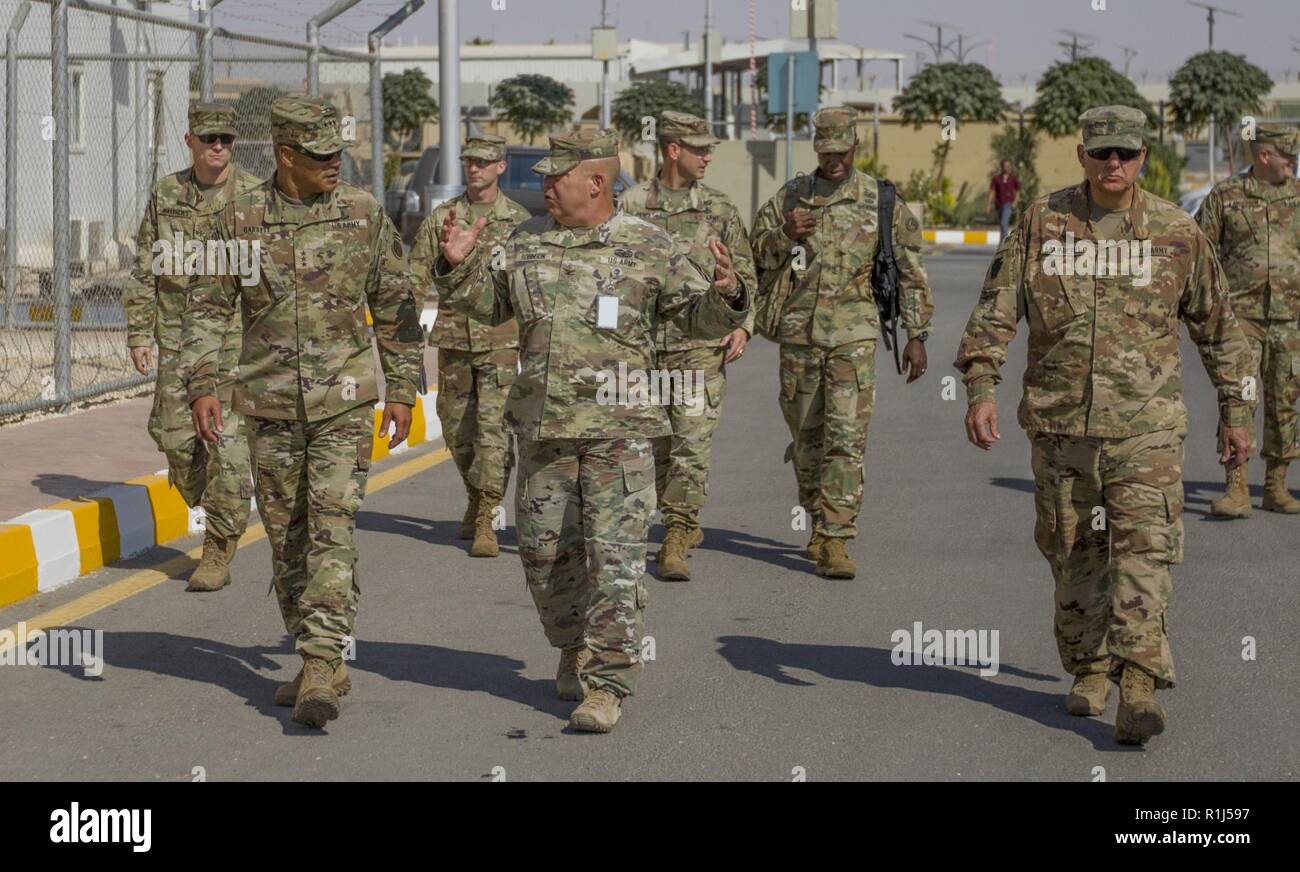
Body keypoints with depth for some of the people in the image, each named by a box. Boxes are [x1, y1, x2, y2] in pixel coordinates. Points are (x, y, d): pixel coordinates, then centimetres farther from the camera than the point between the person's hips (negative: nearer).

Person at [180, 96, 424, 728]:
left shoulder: (364, 215, -1)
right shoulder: (239, 220, -1)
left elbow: (396, 309, 7)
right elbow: (207, 308, 4)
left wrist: (402, 391, 6)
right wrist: (201, 386, -7)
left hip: (345, 400, -2)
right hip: (269, 404, 2)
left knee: (331, 530, -13)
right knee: (286, 537, 9)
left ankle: (321, 671, -16)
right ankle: (322, 666, 22)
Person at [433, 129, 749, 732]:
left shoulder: (650, 249, -3)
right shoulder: (526, 243, 8)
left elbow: (701, 318, -1)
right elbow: (491, 303, 21)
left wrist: (725, 296, -22)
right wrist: (459, 267, 3)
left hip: (618, 431, -4)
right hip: (541, 428, 5)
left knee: (615, 557, -6)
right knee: (544, 550, 13)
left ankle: (606, 684, -3)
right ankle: (573, 647, 36)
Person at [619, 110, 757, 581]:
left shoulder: (719, 210, 6)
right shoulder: (631, 206, 3)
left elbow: (745, 275, 11)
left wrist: (743, 326, -3)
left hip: (701, 344, -1)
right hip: (645, 343, 1)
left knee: (692, 444, -11)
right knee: (658, 444, 10)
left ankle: (675, 542, -13)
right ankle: (682, 526, 29)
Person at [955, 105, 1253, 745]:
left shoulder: (1177, 233, 2)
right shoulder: (1041, 223, 3)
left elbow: (1217, 327, 11)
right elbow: (995, 309, 2)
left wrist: (1234, 412, 11)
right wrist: (980, 386, -10)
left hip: (1144, 424, -2)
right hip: (1059, 421, 2)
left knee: (1144, 548, -12)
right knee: (1072, 551, 10)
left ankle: (1139, 687, -17)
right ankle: (1089, 670, 25)